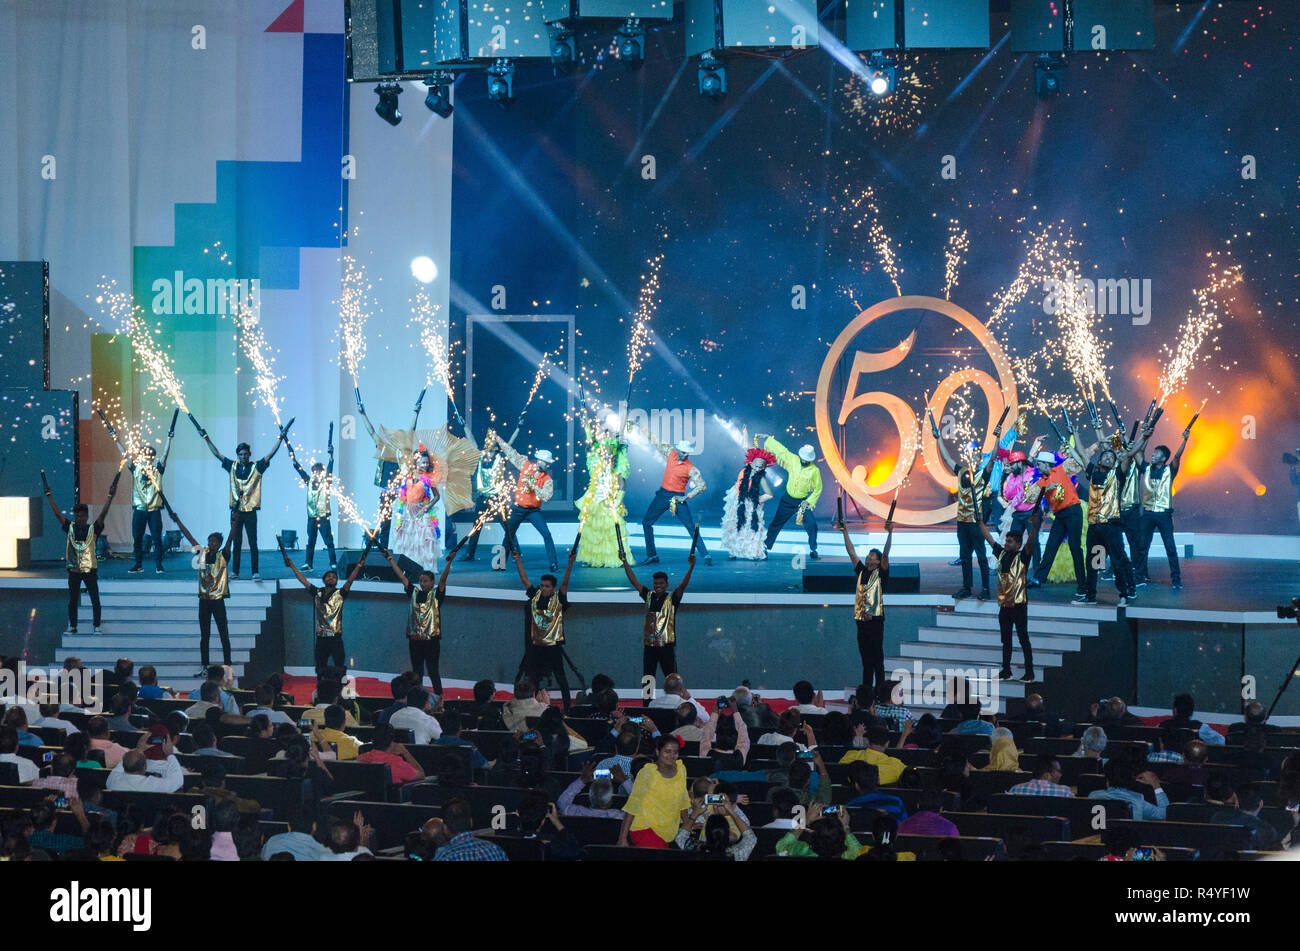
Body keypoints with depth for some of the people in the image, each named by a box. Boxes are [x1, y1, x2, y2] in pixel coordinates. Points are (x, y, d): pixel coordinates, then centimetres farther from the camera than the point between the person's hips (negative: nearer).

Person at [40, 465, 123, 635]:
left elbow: (103, 513, -11)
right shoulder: (70, 528, 2)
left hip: (90, 570, -2)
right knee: (72, 600, 9)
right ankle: (72, 626, 19)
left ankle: (96, 626, 8)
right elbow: (57, 513, 1)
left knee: (95, 600, -1)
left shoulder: (93, 529, -4)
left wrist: (110, 496, -20)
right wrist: (49, 495, -2)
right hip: (73, 570, 2)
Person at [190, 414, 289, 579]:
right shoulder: (232, 466, 7)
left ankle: (255, 572, -3)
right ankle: (234, 571, 14)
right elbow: (217, 454, 10)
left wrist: (280, 439, -15)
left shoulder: (256, 467, 0)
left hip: (250, 511, -3)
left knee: (253, 543, -4)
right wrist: (206, 438, 9)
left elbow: (271, 454, -6)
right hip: (236, 510, 3)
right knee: (236, 543, 8)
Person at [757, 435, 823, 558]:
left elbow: (817, 489, -4)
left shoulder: (814, 471, -14)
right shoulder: (793, 460, -10)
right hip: (787, 499, 2)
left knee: (811, 525, -12)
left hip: (802, 501, -2)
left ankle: (813, 551, 1)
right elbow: (780, 449, 2)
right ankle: (766, 546, 22)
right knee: (776, 523, 8)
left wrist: (808, 502, -13)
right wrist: (767, 439, 12)